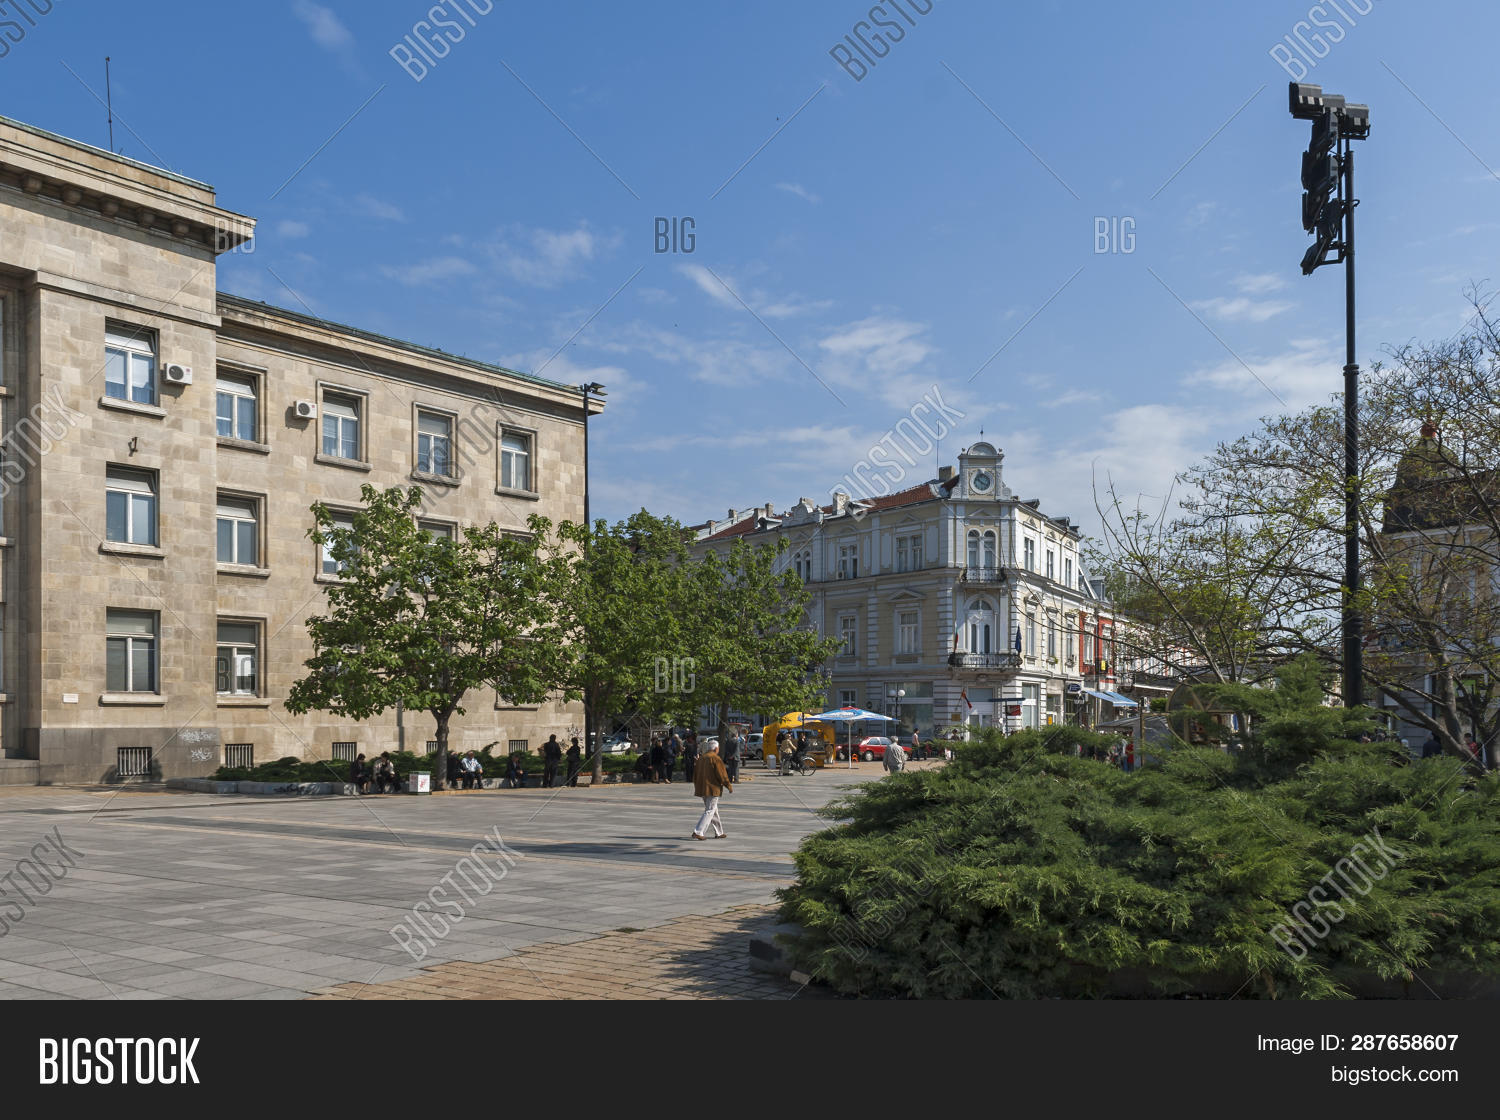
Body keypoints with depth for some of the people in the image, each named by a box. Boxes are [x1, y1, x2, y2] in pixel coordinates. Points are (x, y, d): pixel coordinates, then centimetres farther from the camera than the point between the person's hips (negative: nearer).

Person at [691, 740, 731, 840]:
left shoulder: (701, 758, 11)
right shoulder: (716, 759, -13)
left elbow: (695, 773, 16)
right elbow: (722, 774, -13)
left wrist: (697, 787, 24)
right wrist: (729, 786, -2)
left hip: (702, 789, 8)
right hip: (712, 789, -8)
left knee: (714, 811, 17)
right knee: (710, 811, -6)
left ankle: (719, 833, 23)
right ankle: (698, 832, -14)